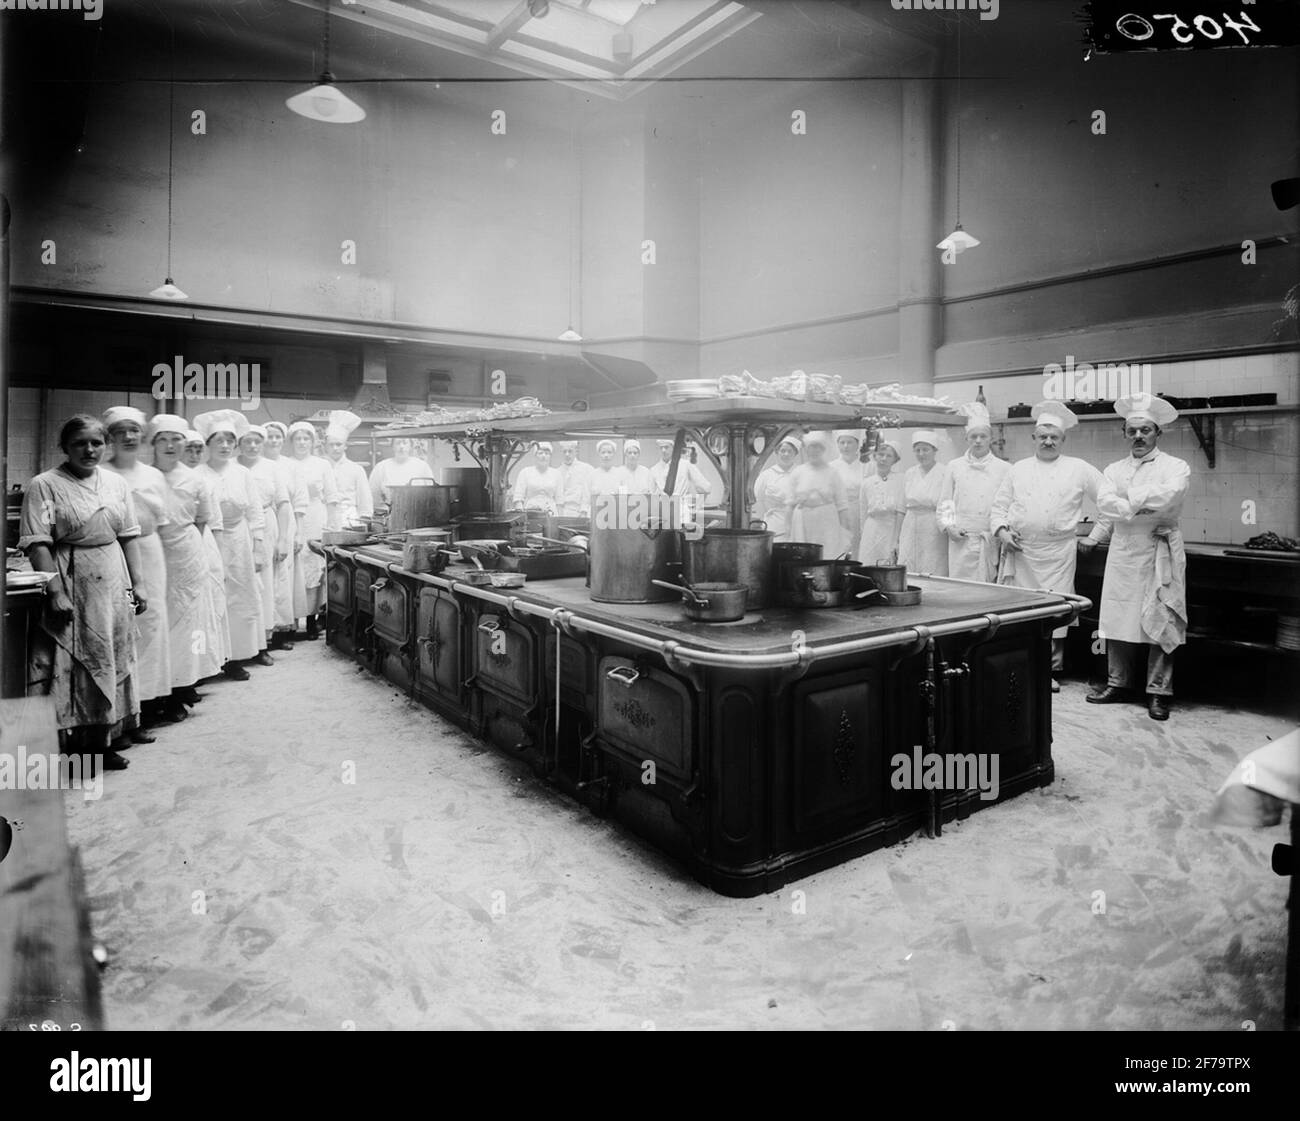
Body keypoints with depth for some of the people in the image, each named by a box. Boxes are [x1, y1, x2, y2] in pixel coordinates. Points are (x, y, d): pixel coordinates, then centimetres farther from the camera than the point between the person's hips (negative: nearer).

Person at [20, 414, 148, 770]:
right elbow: (37, 544, -11)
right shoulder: (45, 485, -5)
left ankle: (107, 740, 23)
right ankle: (71, 743, 10)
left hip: (113, 584, 5)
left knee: (113, 661, 10)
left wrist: (136, 584, 6)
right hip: (71, 586, -4)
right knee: (70, 665, -1)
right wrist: (54, 591, -18)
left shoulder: (116, 483, 8)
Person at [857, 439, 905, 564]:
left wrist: (896, 542, -11)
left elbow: (901, 513, -5)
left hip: (893, 532, -2)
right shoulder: (867, 482, 8)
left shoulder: (901, 479, 0)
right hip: (871, 536, 3)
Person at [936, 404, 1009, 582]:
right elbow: (944, 504, 14)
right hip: (960, 542, 1)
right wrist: (948, 526, -1)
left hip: (991, 542, -1)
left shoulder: (1004, 469, 6)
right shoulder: (954, 467, 11)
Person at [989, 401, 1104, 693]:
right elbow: (998, 506, 12)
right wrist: (1001, 530, -4)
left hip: (1058, 554, -1)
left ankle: (1051, 671, 9)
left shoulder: (1079, 469, 8)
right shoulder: (1018, 469, 13)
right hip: (1019, 551, 2)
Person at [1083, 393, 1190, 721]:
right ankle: (1117, 683, 17)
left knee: (1160, 624, -1)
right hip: (1121, 552, 3)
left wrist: (1127, 501, -12)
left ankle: (1158, 692, 9)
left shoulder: (1176, 466, 3)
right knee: (1116, 620, 5)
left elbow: (1169, 496, -18)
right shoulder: (1114, 469, 14)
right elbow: (1105, 504, -1)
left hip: (1160, 554, -3)